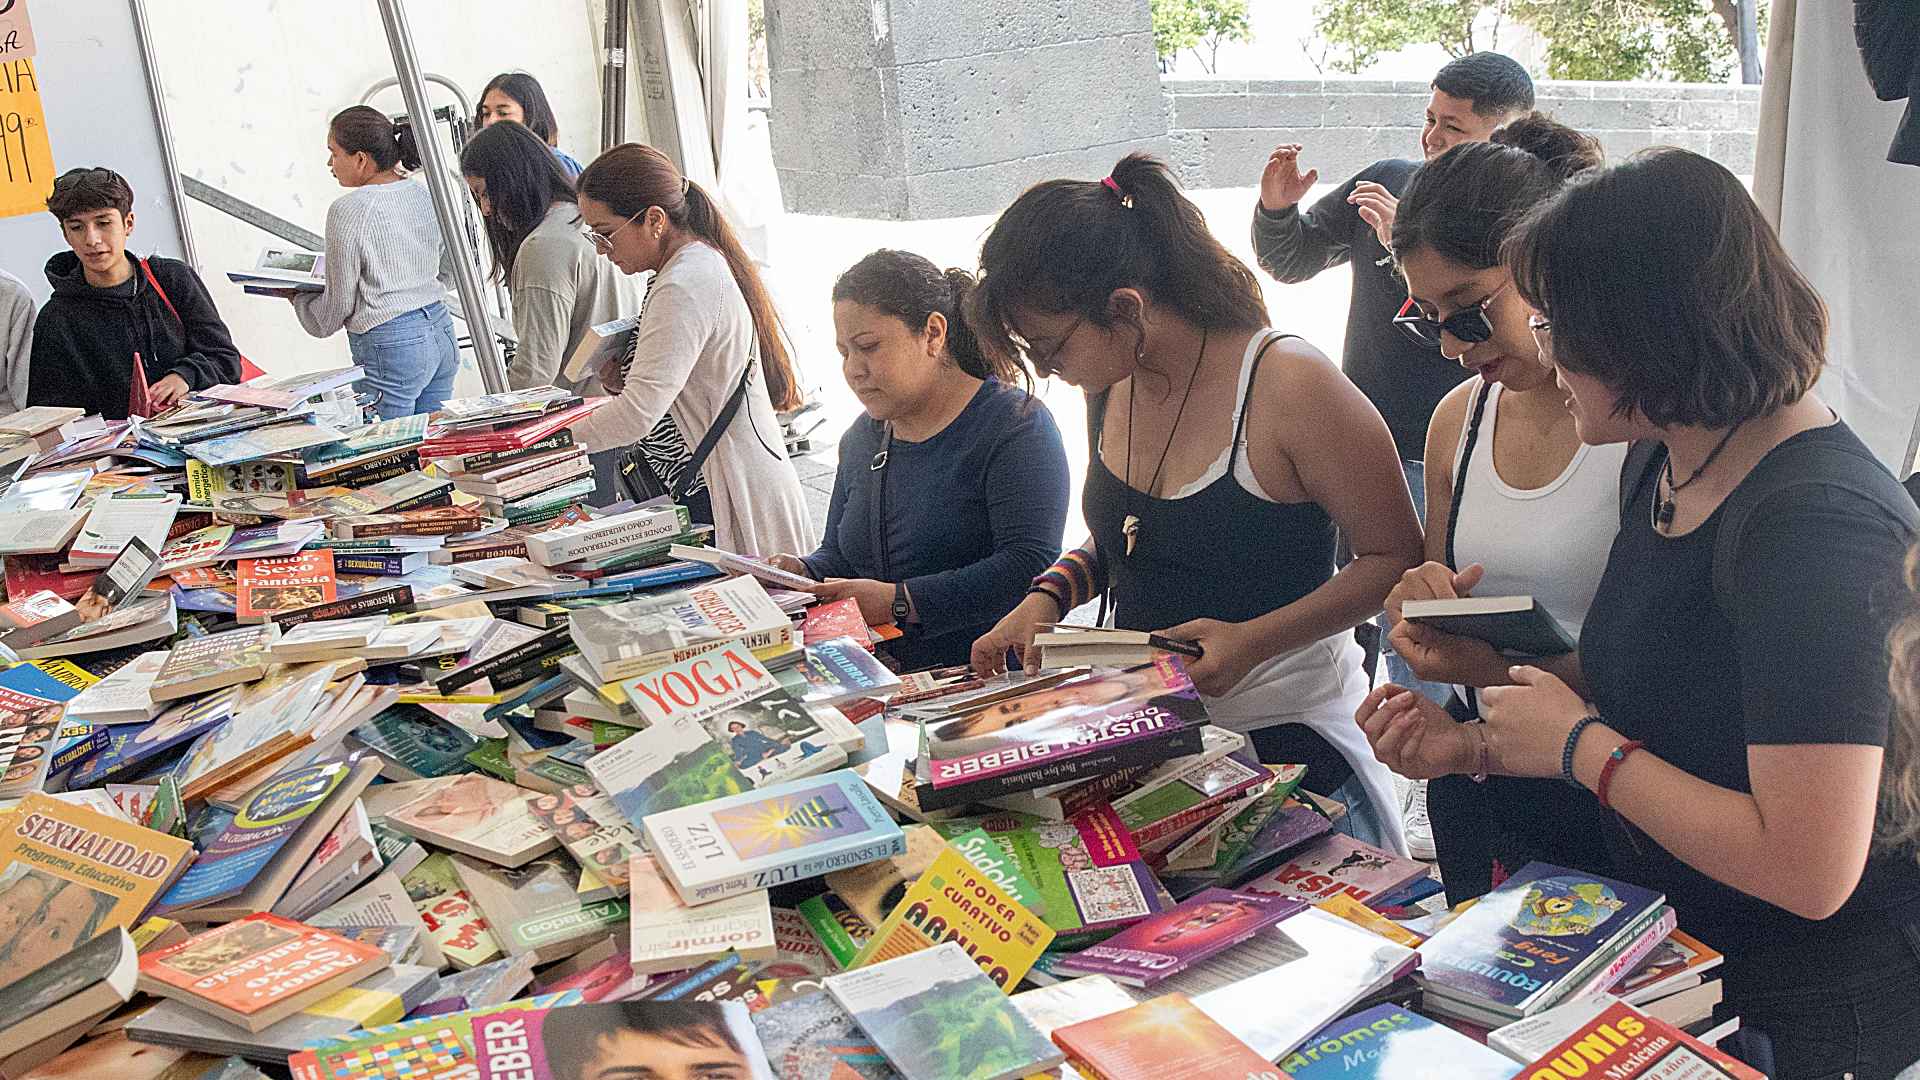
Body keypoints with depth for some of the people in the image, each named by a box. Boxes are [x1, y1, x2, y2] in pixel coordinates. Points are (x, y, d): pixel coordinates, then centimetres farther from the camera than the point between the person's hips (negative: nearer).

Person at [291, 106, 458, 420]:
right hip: (440, 328, 8)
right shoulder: (422, 192, 7)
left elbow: (339, 303, -6)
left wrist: (297, 297, 12)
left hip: (391, 347, -7)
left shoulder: (348, 210, -13)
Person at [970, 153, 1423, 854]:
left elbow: (1397, 558, -14)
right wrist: (1047, 597, -2)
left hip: (1285, 740, -6)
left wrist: (1255, 640, -25)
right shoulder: (1111, 385, 0)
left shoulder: (1288, 385, -22)